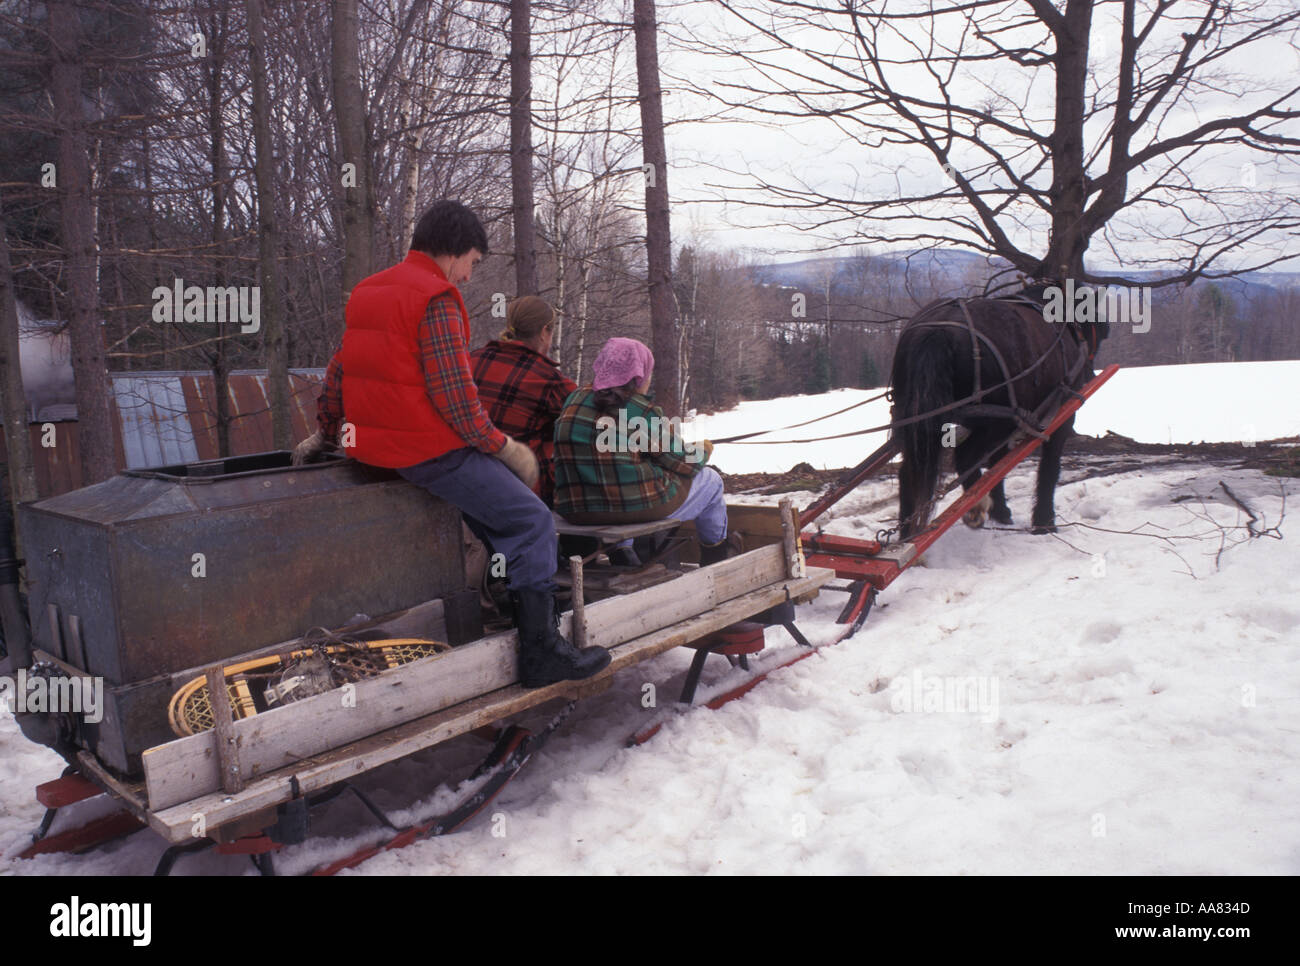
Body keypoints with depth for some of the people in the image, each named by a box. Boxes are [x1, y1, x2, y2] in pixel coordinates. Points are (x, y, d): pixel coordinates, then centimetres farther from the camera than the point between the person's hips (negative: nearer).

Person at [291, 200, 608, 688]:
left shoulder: (368, 291, 16)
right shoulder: (436, 299, -13)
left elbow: (338, 369, 22)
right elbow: (453, 393, -20)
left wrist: (326, 431, 33)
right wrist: (501, 444, -9)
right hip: (429, 448, -10)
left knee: (495, 488, 29)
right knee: (532, 520, -7)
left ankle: (508, 582, 29)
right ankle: (541, 652, -7)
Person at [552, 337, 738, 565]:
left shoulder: (575, 399, 4)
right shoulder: (645, 413, -14)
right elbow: (684, 465, -5)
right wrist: (702, 452, 16)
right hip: (642, 510, -7)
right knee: (710, 479, 20)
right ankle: (715, 549, 40)